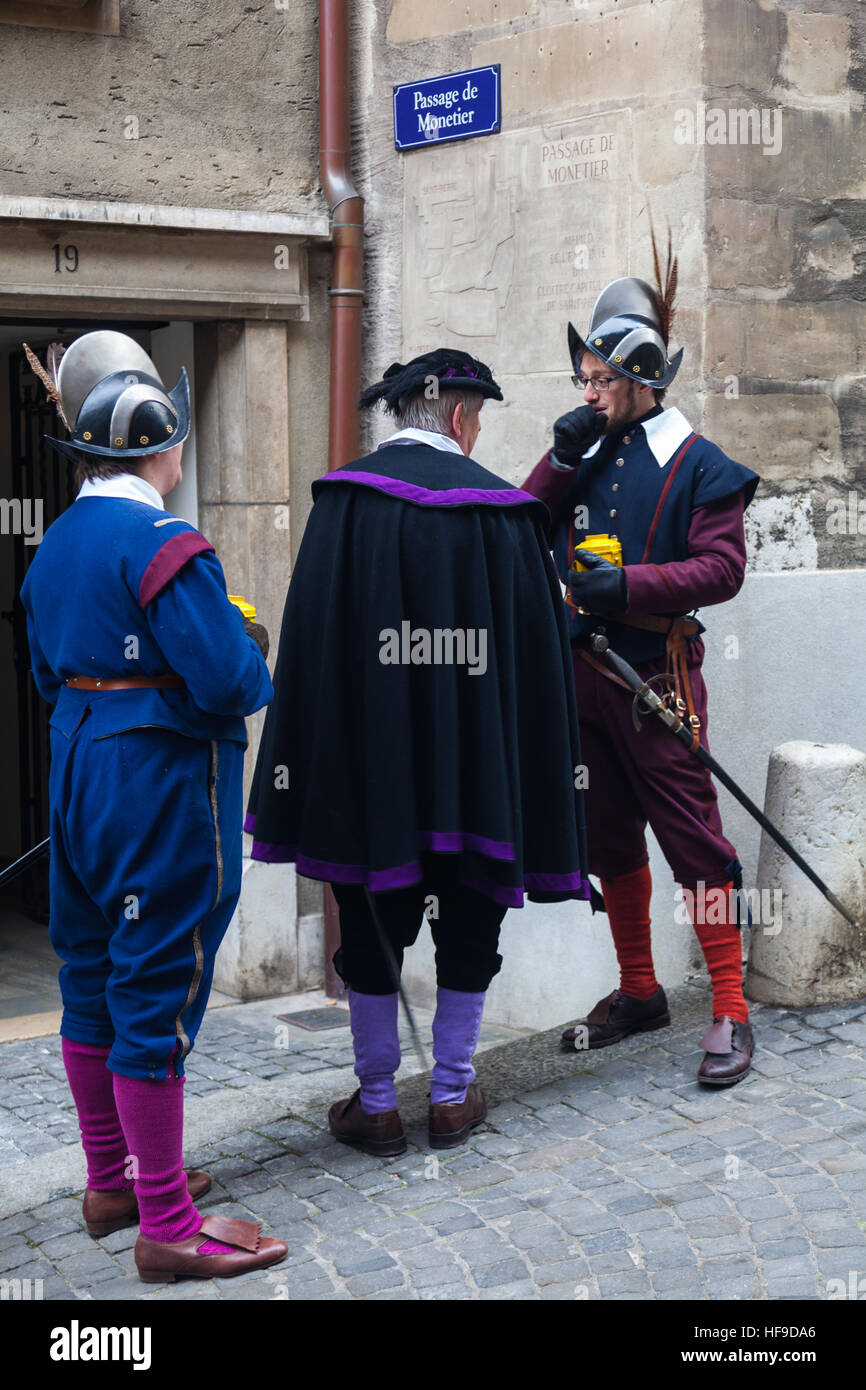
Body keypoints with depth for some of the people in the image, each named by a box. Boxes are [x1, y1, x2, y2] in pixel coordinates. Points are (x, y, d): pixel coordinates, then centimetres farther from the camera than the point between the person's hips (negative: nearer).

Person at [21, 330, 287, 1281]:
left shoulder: (55, 545, 9)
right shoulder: (162, 543, -18)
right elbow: (228, 679, -23)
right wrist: (254, 660, -2)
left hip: (79, 770, 9)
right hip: (163, 785, -9)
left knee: (92, 981, 16)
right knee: (156, 996, -3)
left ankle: (111, 1182, 31)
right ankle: (168, 1227, 5)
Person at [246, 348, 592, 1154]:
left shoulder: (346, 499, -6)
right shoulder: (501, 509, -2)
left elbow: (310, 633, -8)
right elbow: (539, 646, 1)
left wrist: (302, 764, -4)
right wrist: (540, 770, 10)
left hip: (369, 755, -1)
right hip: (478, 758, 1)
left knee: (371, 928, 10)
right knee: (468, 921, 14)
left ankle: (377, 1106, 17)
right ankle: (452, 1096, 22)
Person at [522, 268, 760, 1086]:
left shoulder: (696, 465, -6)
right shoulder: (583, 453, 11)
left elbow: (722, 568, -13)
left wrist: (632, 584, -22)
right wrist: (561, 461, -7)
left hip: (656, 672, -6)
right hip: (581, 671, 6)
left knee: (692, 837, -7)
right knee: (609, 839, 14)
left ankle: (730, 1012, -1)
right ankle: (638, 994, 27)